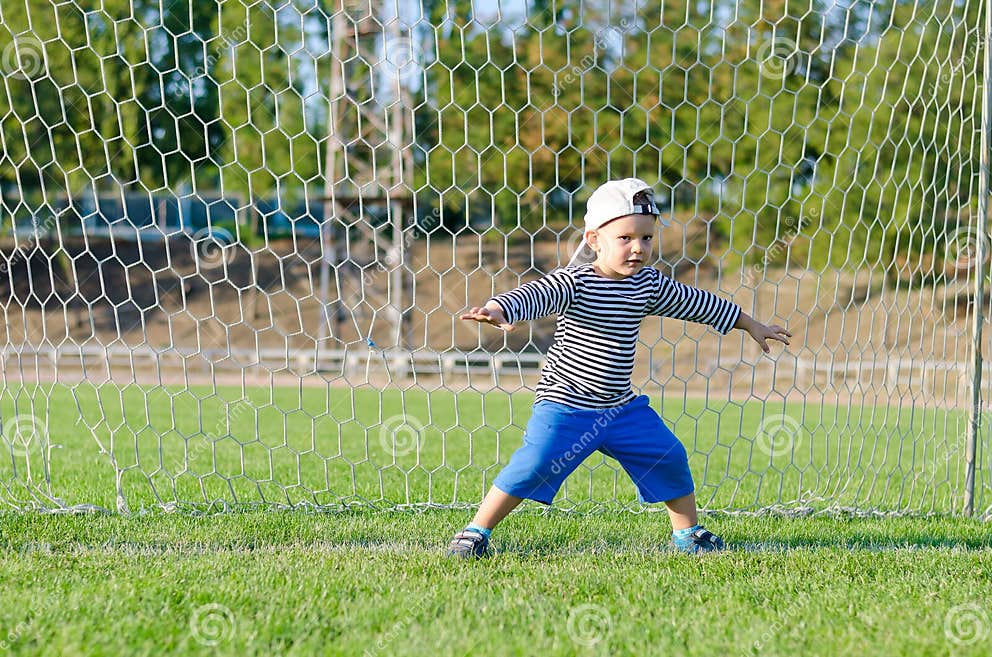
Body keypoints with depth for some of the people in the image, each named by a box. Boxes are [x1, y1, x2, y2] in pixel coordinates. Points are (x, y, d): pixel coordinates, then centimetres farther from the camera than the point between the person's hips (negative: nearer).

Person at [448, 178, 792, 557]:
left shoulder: (649, 285, 4)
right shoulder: (575, 282, -15)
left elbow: (696, 302, 18)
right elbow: (534, 296, -32)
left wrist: (750, 325, 28)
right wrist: (497, 310, -54)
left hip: (622, 407, 6)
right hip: (566, 404, -6)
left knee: (669, 458, 8)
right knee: (534, 464, -18)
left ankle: (686, 531, 29)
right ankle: (476, 531, -6)